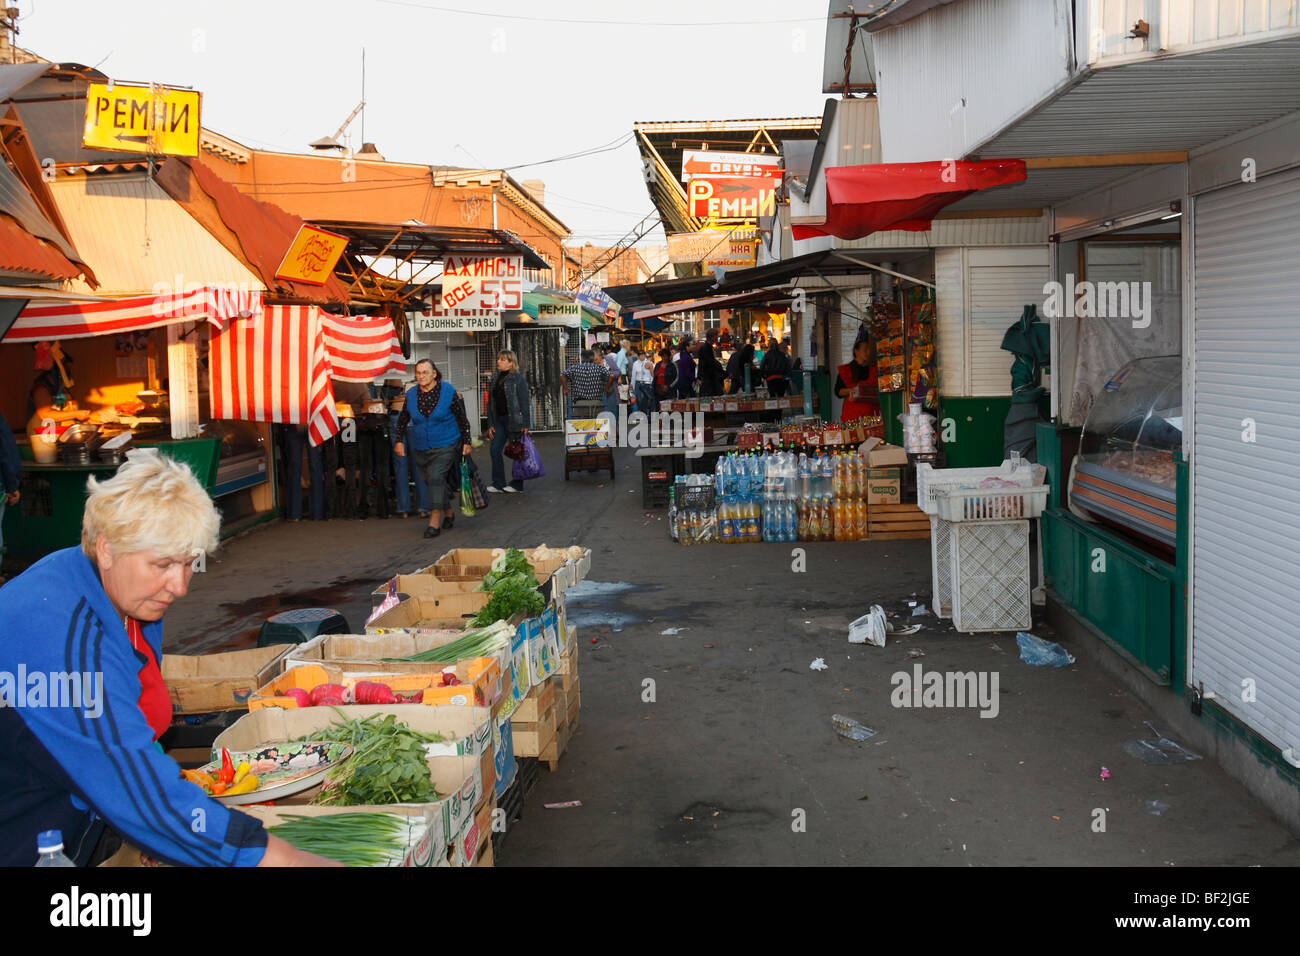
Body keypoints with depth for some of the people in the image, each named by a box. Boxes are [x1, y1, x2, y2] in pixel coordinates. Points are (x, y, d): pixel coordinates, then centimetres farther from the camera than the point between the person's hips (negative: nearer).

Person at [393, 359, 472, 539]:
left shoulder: (448, 391, -7)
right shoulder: (411, 394, 1)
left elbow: (462, 418, -1)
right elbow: (403, 419, 15)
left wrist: (466, 442, -2)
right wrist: (400, 440, 7)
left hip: (445, 445, -5)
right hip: (421, 448, 5)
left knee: (436, 478, -19)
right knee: (430, 481, 10)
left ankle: (435, 522, -18)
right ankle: (448, 513, 32)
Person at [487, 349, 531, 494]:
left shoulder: (518, 378, -7)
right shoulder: (497, 379, 14)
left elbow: (524, 402, -11)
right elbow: (492, 402, 17)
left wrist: (525, 424, -16)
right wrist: (491, 424, 13)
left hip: (514, 419, -7)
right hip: (499, 419, 7)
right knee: (495, 449, 2)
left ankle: (517, 484, 10)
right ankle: (498, 483, 10)